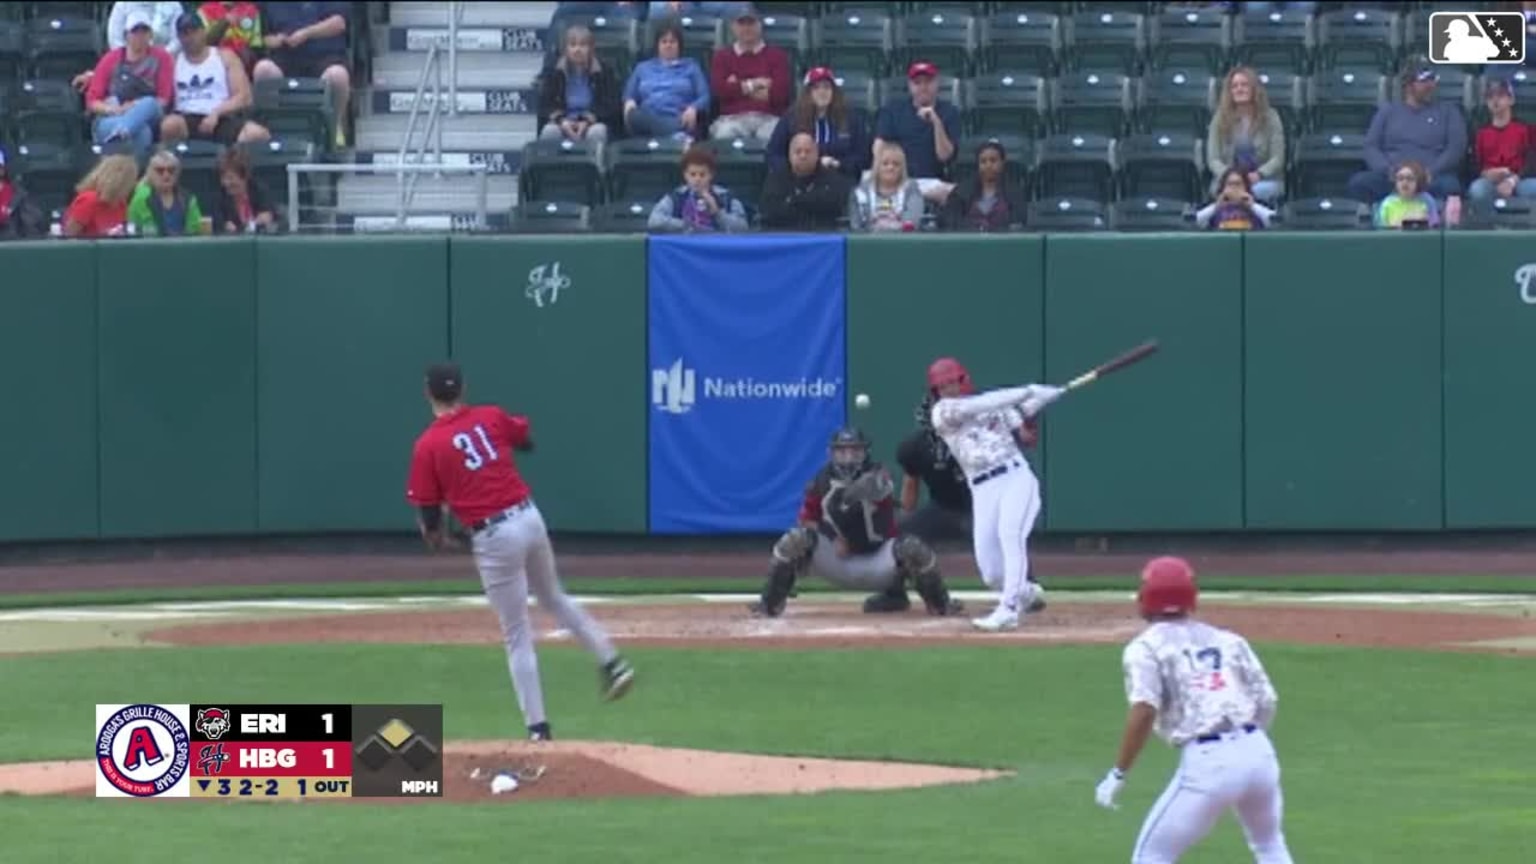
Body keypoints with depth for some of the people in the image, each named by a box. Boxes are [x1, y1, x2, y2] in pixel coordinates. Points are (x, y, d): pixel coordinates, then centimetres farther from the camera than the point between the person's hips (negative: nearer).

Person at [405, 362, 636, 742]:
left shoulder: (427, 446, -9)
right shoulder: (491, 417, 4)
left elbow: (429, 510, -6)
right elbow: (527, 440, 23)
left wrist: (433, 533, 15)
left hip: (493, 537, -4)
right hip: (529, 517, 4)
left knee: (517, 635, 5)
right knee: (554, 597, 31)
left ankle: (538, 727, 7)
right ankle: (610, 661, 21)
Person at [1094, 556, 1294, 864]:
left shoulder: (1146, 647, 3)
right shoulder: (1227, 640, 17)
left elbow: (1144, 711, -12)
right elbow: (1267, 703, 12)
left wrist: (1118, 774, -9)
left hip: (1205, 761, -5)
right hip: (1258, 751, 5)